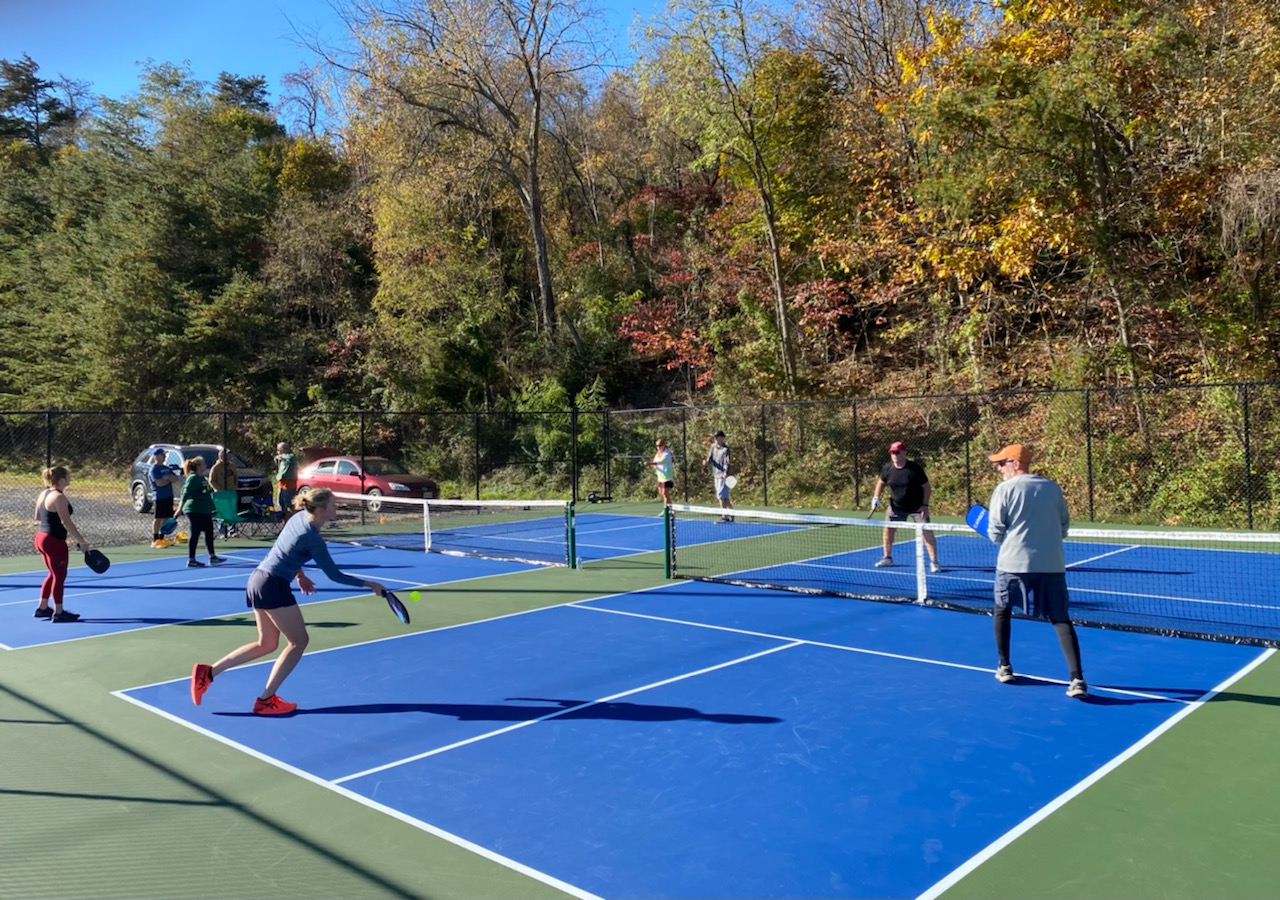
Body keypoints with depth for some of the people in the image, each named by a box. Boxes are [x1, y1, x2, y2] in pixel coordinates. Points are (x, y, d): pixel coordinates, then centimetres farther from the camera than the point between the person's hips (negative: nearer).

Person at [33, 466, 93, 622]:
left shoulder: (43, 494, 9)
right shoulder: (59, 497, -20)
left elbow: (37, 519, 17)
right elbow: (66, 523, -23)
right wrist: (82, 541, -20)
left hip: (41, 537, 10)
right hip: (54, 541, -10)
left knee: (53, 574, 21)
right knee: (59, 576, 1)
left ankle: (42, 608, 28)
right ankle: (58, 613, 8)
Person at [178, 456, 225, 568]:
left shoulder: (201, 478, 14)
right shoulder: (193, 478, -14)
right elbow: (186, 494, -21)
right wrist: (180, 508, -26)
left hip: (204, 511, 10)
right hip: (195, 511, -10)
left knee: (209, 532, 13)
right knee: (195, 534, -5)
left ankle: (212, 557, 21)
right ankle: (191, 560, 1)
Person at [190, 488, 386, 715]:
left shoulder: (299, 517, 4)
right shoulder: (313, 539, -20)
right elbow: (334, 575, -15)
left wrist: (299, 574, 18)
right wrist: (369, 584, -6)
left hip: (258, 579, 9)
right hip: (274, 587, -9)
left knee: (266, 644, 19)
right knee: (298, 642, 2)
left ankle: (207, 672, 17)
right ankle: (266, 700, 4)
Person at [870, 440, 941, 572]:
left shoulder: (915, 468, -19)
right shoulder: (888, 468, -9)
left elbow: (926, 487, -11)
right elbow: (881, 482, 11)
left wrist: (925, 505, -17)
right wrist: (876, 498, -1)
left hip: (917, 507, -4)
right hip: (896, 507, 4)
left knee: (926, 531, -10)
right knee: (888, 528, 6)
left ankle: (934, 562, -1)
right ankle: (887, 558, 25)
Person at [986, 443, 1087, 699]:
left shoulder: (1004, 489, -6)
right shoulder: (1052, 487, 7)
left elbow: (995, 533, -5)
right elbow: (1064, 526, 15)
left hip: (1014, 562, -3)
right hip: (1052, 564, 3)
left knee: (1002, 611, 19)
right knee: (1061, 619, 4)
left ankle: (1004, 667, 26)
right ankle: (1077, 679, -8)